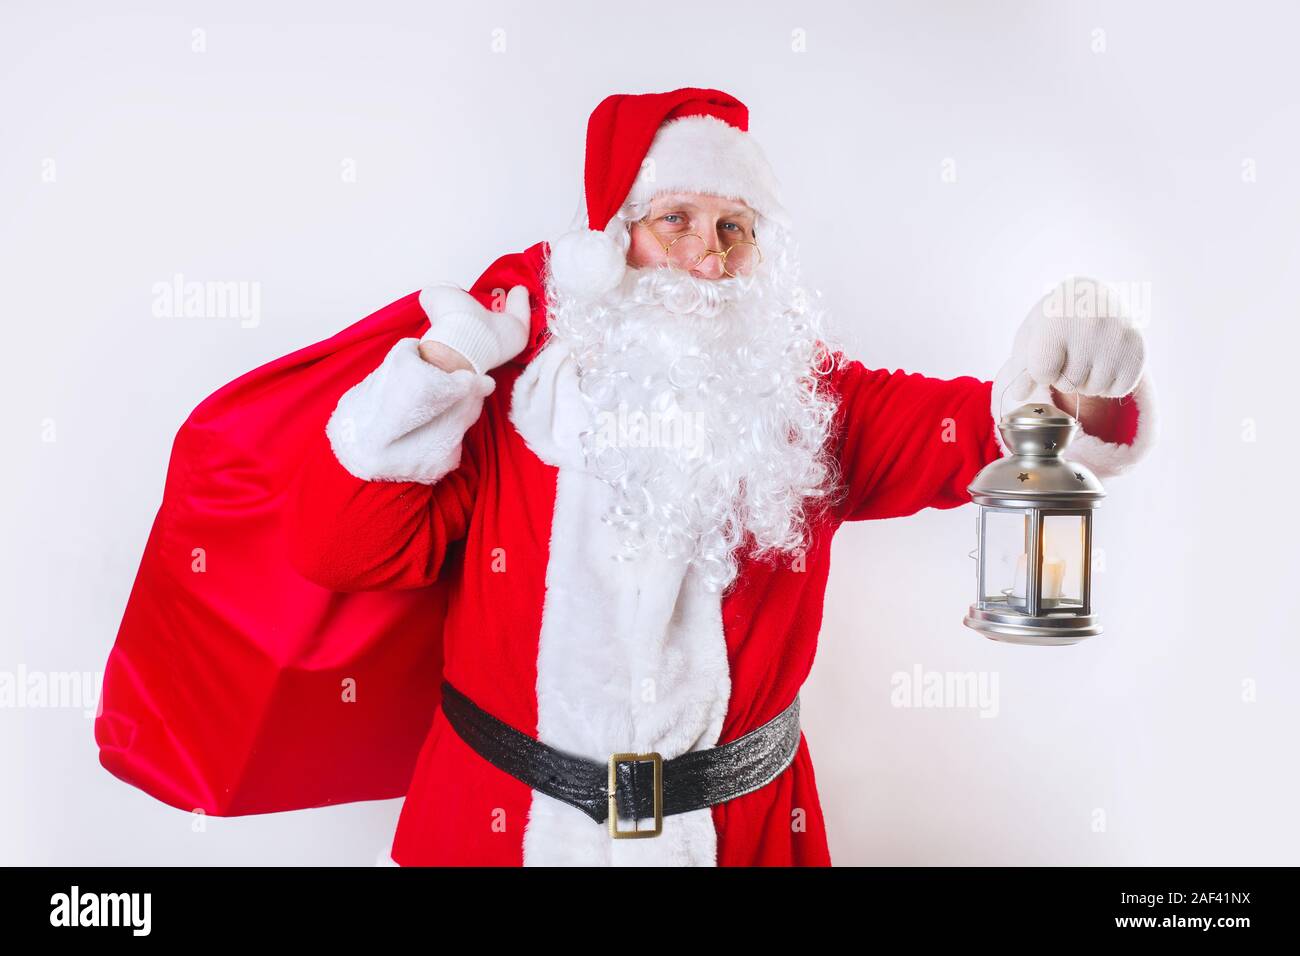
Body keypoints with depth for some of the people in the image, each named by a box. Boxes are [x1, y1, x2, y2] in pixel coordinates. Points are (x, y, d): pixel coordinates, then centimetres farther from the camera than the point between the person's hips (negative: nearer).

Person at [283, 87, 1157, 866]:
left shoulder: (805, 400, -2)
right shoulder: (508, 386, -8)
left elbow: (965, 429, -11)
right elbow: (336, 547, -11)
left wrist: (1079, 379, -33)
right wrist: (442, 362, -18)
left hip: (742, 824, 2)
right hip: (503, 821, -1)